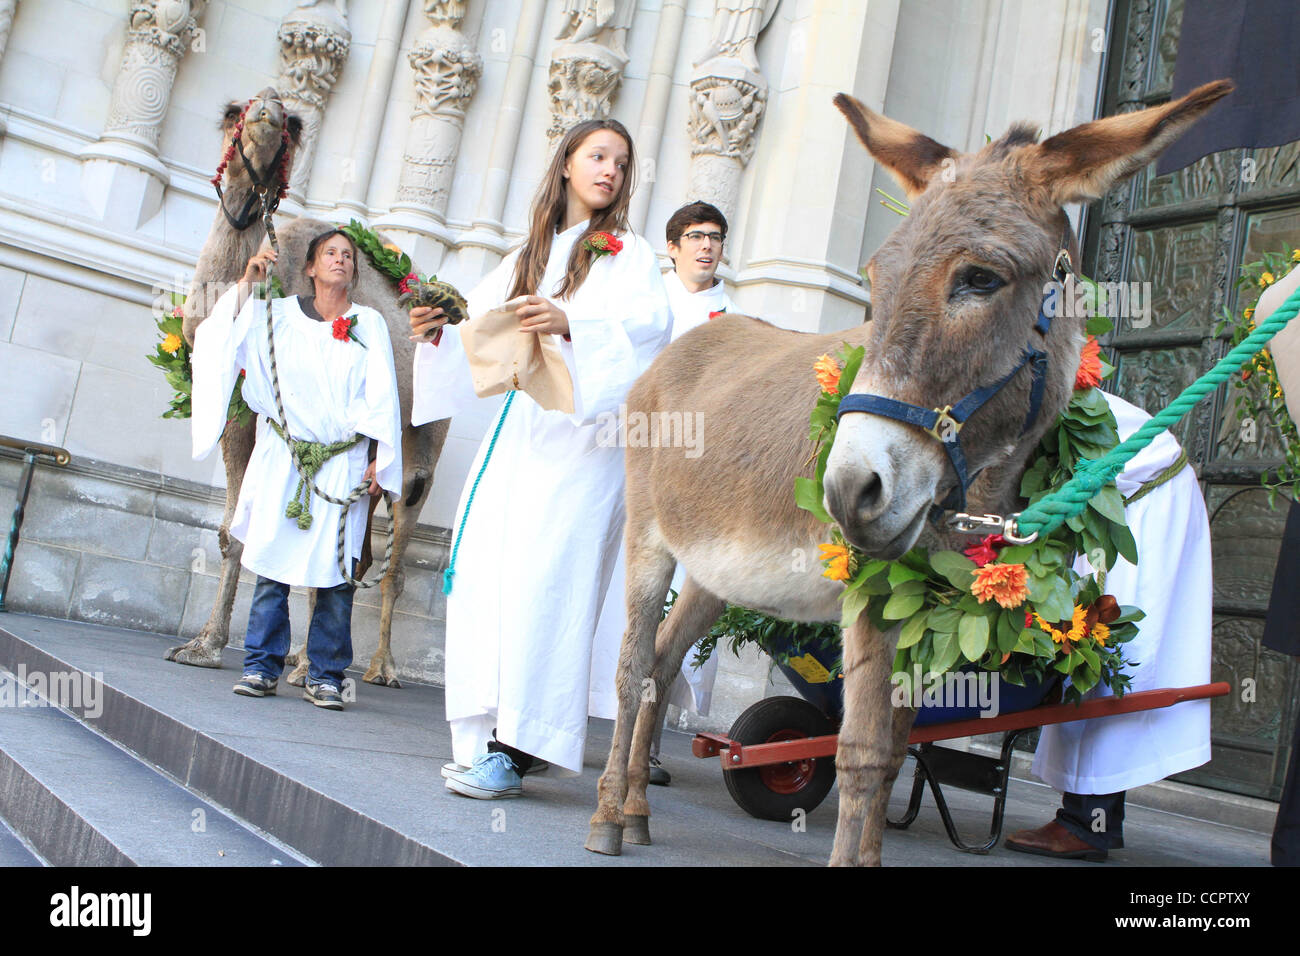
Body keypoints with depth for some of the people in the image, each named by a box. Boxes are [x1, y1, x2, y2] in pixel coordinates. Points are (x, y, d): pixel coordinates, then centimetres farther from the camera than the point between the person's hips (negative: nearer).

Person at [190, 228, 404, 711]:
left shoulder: (370, 323, 11)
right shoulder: (278, 314, 12)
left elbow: (382, 395, 7)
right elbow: (222, 339, 3)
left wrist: (380, 457, -2)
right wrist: (247, 282, -1)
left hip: (343, 462, 0)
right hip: (283, 458, 0)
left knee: (336, 572, -5)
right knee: (273, 564, -3)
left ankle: (324, 675, 3)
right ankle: (262, 666, 7)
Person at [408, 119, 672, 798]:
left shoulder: (628, 252, 9)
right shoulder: (527, 257, 23)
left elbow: (650, 321, -11)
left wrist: (572, 324, -27)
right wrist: (437, 333, -5)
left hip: (581, 439, -5)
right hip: (516, 430, 5)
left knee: (542, 576, -15)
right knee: (484, 569, -4)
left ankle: (517, 745, -13)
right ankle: (482, 735, 2)